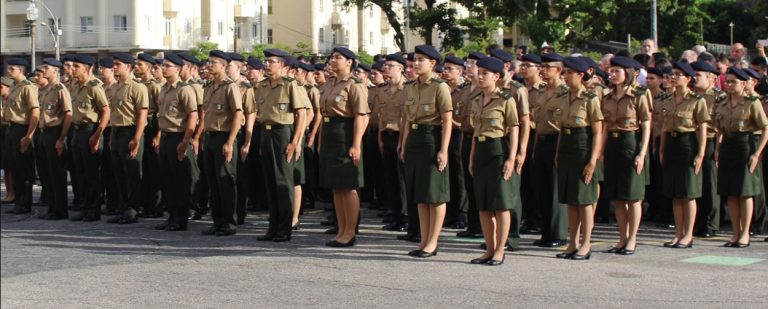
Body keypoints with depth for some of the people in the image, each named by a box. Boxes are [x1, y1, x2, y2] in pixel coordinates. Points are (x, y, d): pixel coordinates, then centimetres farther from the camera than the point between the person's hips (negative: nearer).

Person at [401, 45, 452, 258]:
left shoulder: (440, 87, -10)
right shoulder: (410, 87, 11)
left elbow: (447, 121, -12)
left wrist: (444, 150, -17)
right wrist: (404, 146, 14)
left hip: (432, 140, -7)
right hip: (414, 140, 8)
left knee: (435, 194, -1)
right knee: (419, 194, 10)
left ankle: (432, 243, 4)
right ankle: (424, 241, 17)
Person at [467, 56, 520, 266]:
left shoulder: (506, 100, -7)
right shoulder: (476, 101, 13)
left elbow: (514, 130, -9)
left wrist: (511, 158, -16)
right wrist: (472, 158, 14)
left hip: (499, 151, -7)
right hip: (481, 152, 7)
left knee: (501, 205, -2)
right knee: (483, 205, 8)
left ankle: (499, 251, 4)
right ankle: (490, 250, 16)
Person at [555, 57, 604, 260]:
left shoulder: (590, 99, -9)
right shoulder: (565, 98, 11)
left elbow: (598, 132, -11)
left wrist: (593, 160, -17)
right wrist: (558, 154, 13)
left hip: (583, 150, -7)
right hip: (566, 151, 7)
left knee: (584, 199, -3)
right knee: (570, 200, 8)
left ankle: (586, 245, 4)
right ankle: (573, 244, 13)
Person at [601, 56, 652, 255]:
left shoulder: (639, 96, -5)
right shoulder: (607, 99, 11)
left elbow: (646, 127, -6)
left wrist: (642, 153, -14)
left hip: (631, 144, -6)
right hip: (612, 146, 6)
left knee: (633, 196, -1)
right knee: (616, 197, 8)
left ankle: (632, 240, 6)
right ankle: (623, 239, 17)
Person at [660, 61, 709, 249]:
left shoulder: (697, 101, -5)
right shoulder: (667, 102, 12)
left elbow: (702, 129, -8)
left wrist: (700, 154, -14)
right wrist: (661, 151, 11)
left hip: (688, 144, -6)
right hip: (671, 145, 6)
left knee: (688, 193, -2)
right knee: (675, 194, 8)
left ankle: (688, 235, 4)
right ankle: (678, 234, 15)